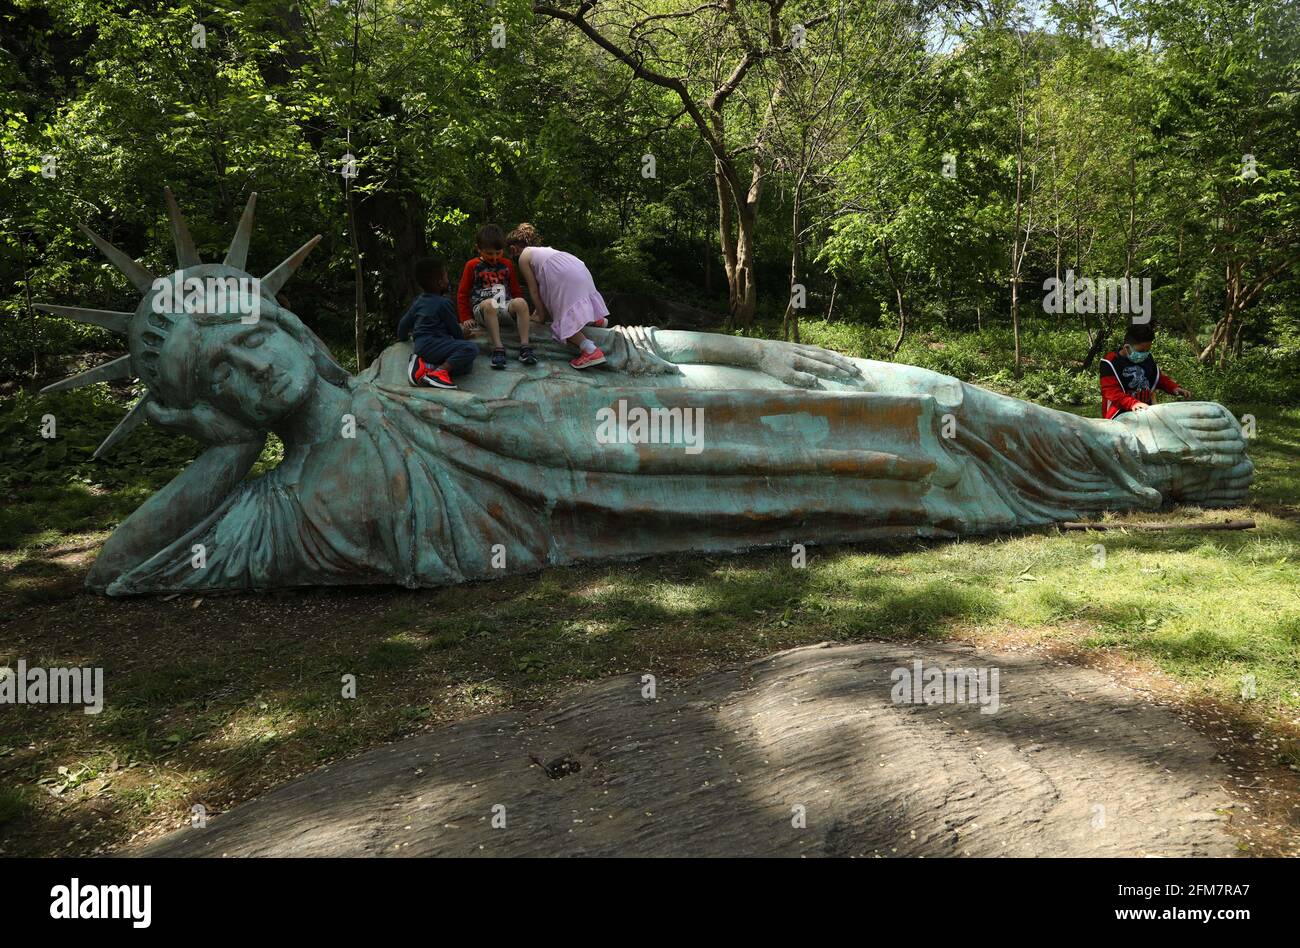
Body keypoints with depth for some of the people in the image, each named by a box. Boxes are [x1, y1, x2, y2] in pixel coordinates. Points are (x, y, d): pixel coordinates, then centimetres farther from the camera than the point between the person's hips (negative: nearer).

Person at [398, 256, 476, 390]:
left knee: (467, 366, 3)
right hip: (432, 344, -8)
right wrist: (463, 339, 23)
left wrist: (402, 337, 49)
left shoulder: (419, 301, 20)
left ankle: (426, 366, -15)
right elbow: (455, 330, 2)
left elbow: (404, 323, 28)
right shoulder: (444, 303, -2)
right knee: (471, 348, -21)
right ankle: (439, 371, -31)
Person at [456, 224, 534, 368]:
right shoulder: (473, 266, 7)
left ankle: (524, 347, -37)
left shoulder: (507, 264, 16)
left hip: (505, 306, 3)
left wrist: (520, 311, 12)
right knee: (489, 304, -39)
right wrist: (466, 318, 3)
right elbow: (462, 293, 9)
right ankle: (498, 348, -45)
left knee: (521, 302, -30)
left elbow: (516, 290, 22)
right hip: (481, 309, -3)